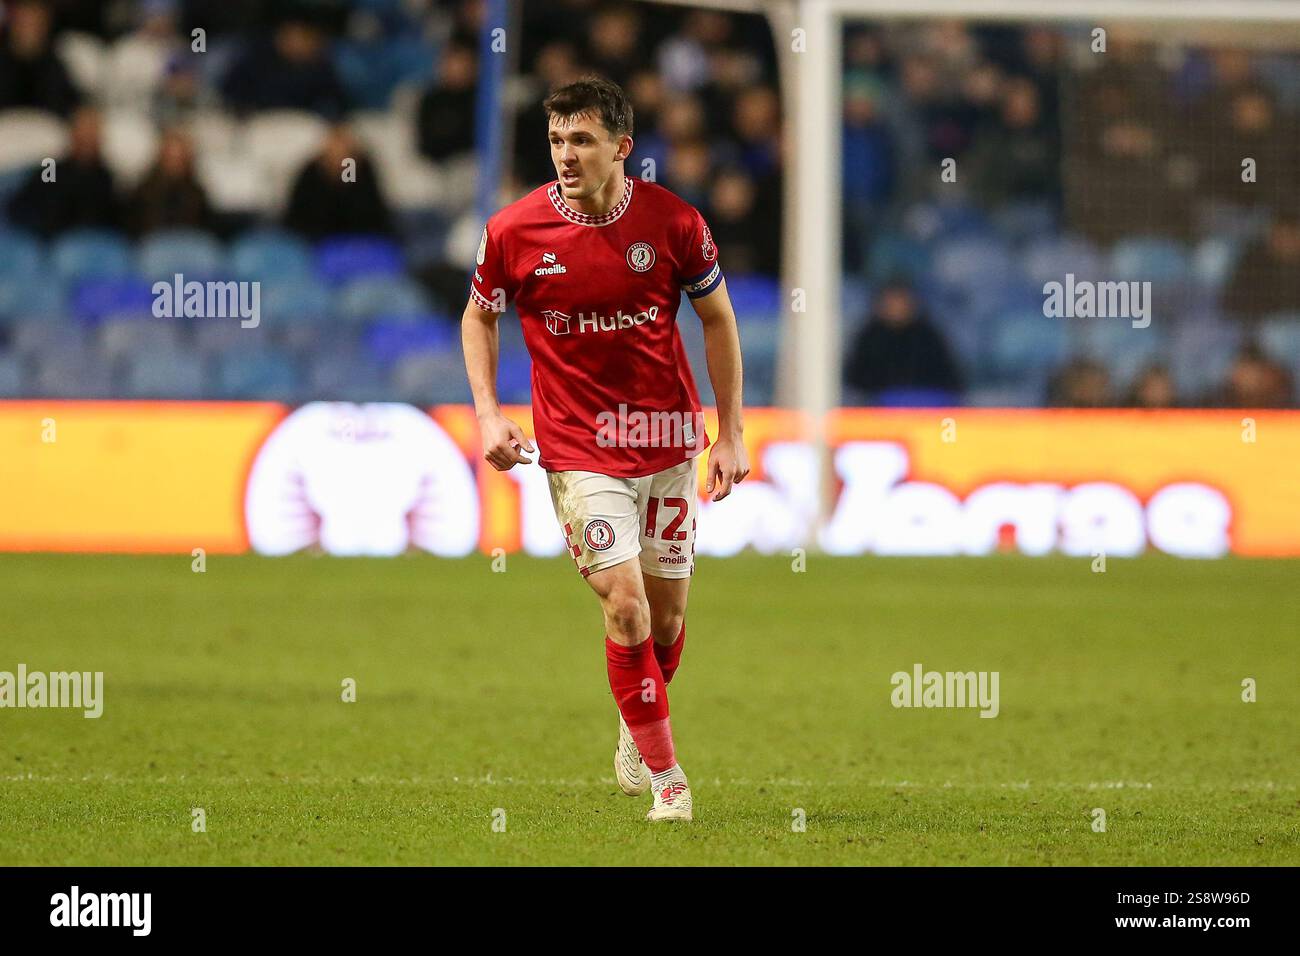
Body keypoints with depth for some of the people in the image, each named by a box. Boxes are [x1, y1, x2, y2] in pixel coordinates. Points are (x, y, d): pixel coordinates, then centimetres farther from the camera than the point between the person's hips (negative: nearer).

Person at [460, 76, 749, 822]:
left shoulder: (673, 222, -8)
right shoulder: (515, 231, -9)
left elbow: (718, 318, 4)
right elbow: (480, 315, 9)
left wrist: (732, 435, 3)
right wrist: (488, 412, -4)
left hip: (669, 438, 2)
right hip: (579, 447, -2)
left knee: (668, 611, 10)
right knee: (626, 606, -13)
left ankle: (637, 730, 39)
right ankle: (665, 775, -2)